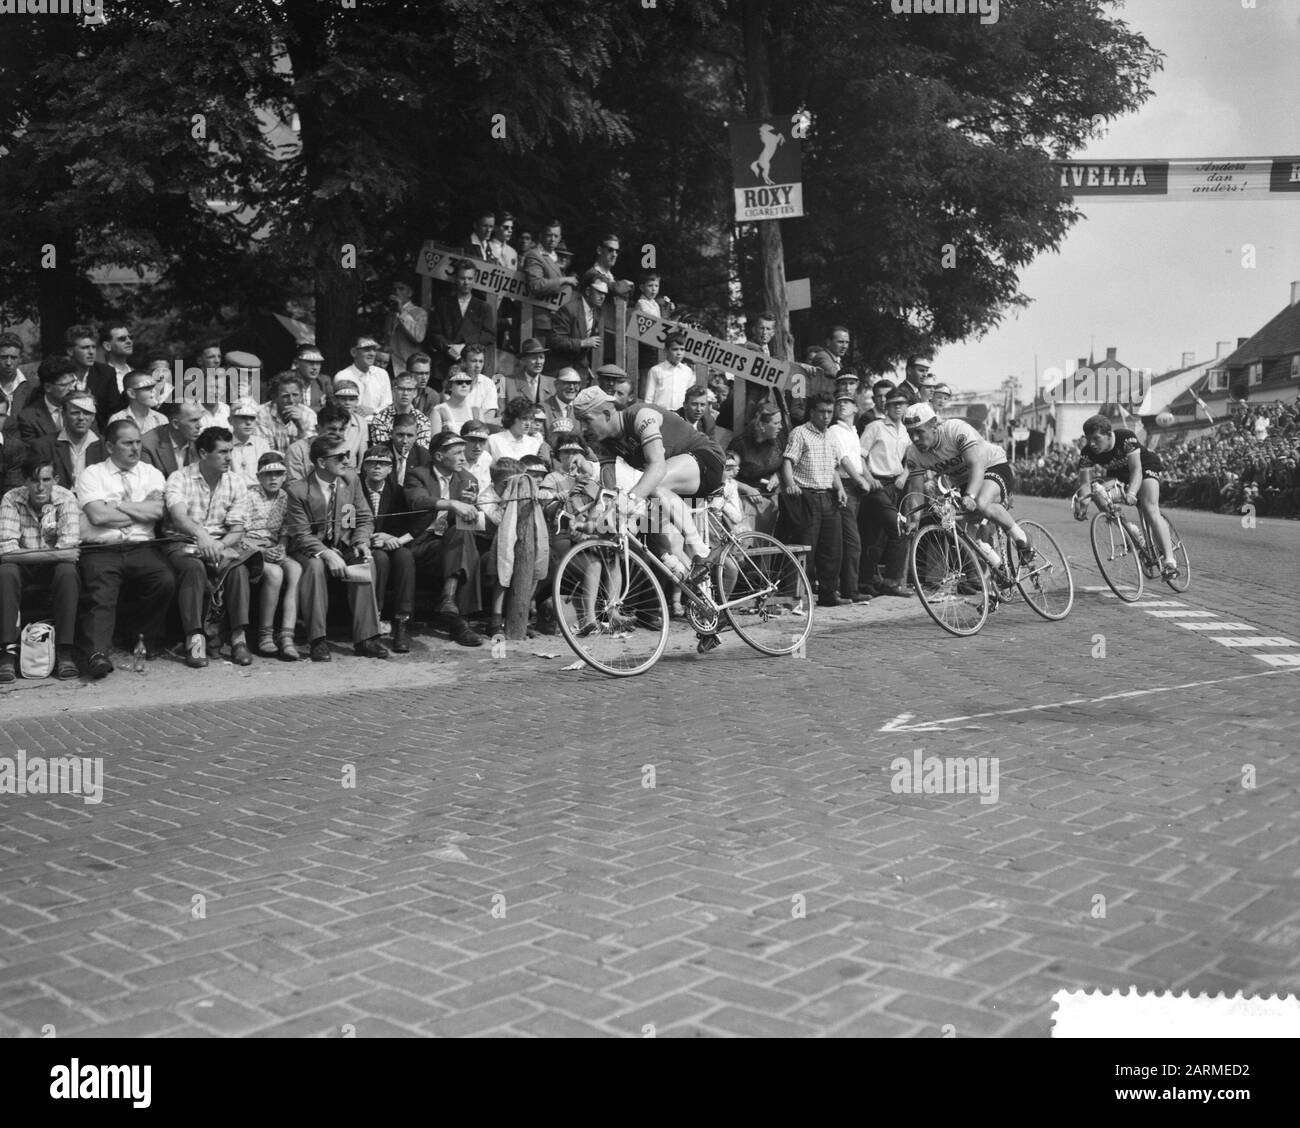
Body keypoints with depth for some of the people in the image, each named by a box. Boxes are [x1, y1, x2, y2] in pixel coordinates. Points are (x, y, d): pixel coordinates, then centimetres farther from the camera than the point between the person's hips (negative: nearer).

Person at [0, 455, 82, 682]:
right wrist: (52, 553, -29)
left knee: (68, 573, -32)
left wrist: (27, 553, -26)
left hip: (54, 566, 0)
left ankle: (64, 652, -29)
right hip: (22, 566, 0)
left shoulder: (66, 499, -11)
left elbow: (68, 548, -20)